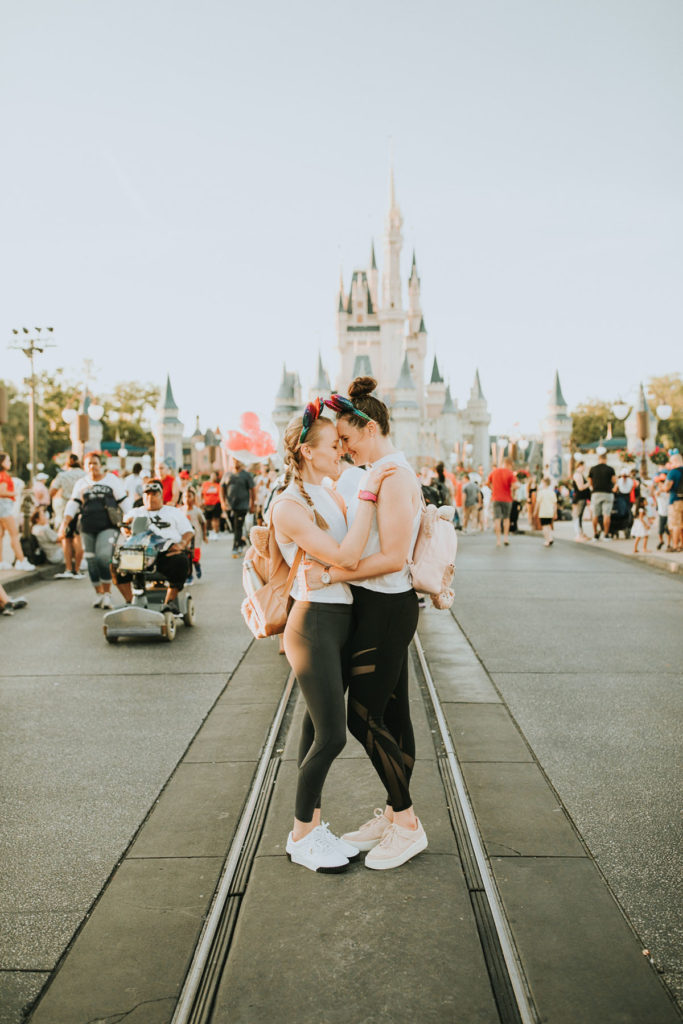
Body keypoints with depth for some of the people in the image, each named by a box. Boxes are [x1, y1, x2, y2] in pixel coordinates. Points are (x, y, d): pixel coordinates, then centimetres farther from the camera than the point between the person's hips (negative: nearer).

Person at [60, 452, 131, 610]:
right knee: (91, 561, 6)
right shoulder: (81, 484, 16)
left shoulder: (112, 480, 6)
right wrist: (64, 524, 1)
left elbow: (124, 502, 5)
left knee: (103, 558, -19)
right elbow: (72, 505, 12)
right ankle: (98, 593, 21)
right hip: (87, 529, 4)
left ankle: (107, 592, -6)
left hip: (108, 527, -4)